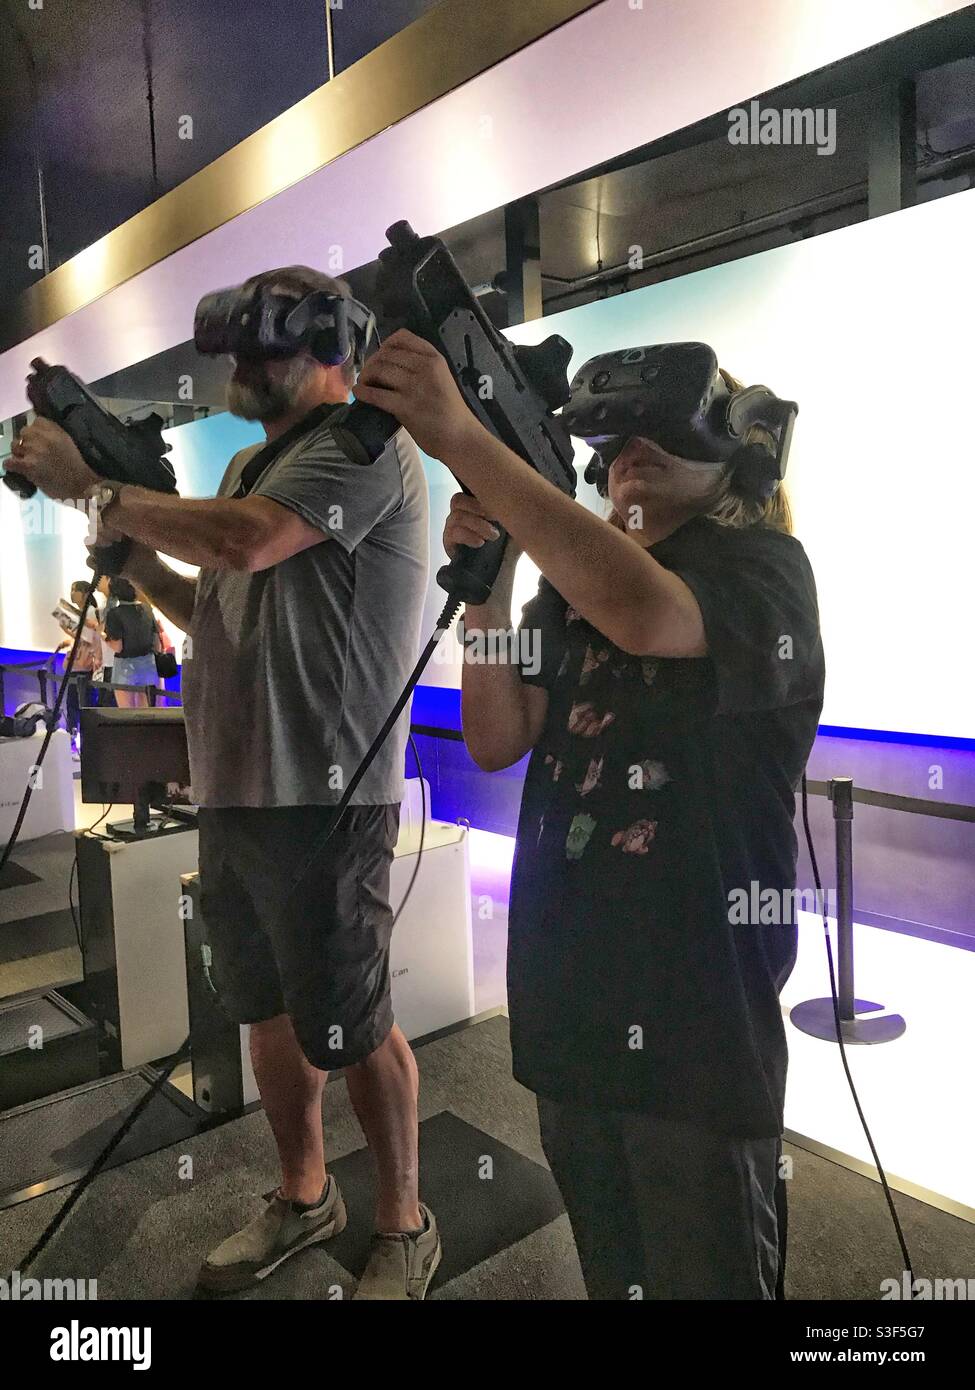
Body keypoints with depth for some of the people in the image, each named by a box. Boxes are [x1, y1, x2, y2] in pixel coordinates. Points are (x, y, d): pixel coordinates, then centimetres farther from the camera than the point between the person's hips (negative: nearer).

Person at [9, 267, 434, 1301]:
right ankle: (303, 1196, 39)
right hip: (232, 791, 8)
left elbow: (240, 543, -22)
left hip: (320, 796, -8)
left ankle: (403, 1225, 25)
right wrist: (123, 538, 7)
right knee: (266, 1009, 18)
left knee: (349, 1028, 3)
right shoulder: (250, 467, 19)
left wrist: (92, 488, -9)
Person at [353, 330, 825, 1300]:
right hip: (569, 994, 6)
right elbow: (497, 741, 1)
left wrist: (462, 440, -36)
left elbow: (645, 614, -33)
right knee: (610, 1272, 24)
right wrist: (487, 582, -13)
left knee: (707, 1274, 11)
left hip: (695, 1007, -6)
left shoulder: (763, 565, -9)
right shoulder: (573, 578, 10)